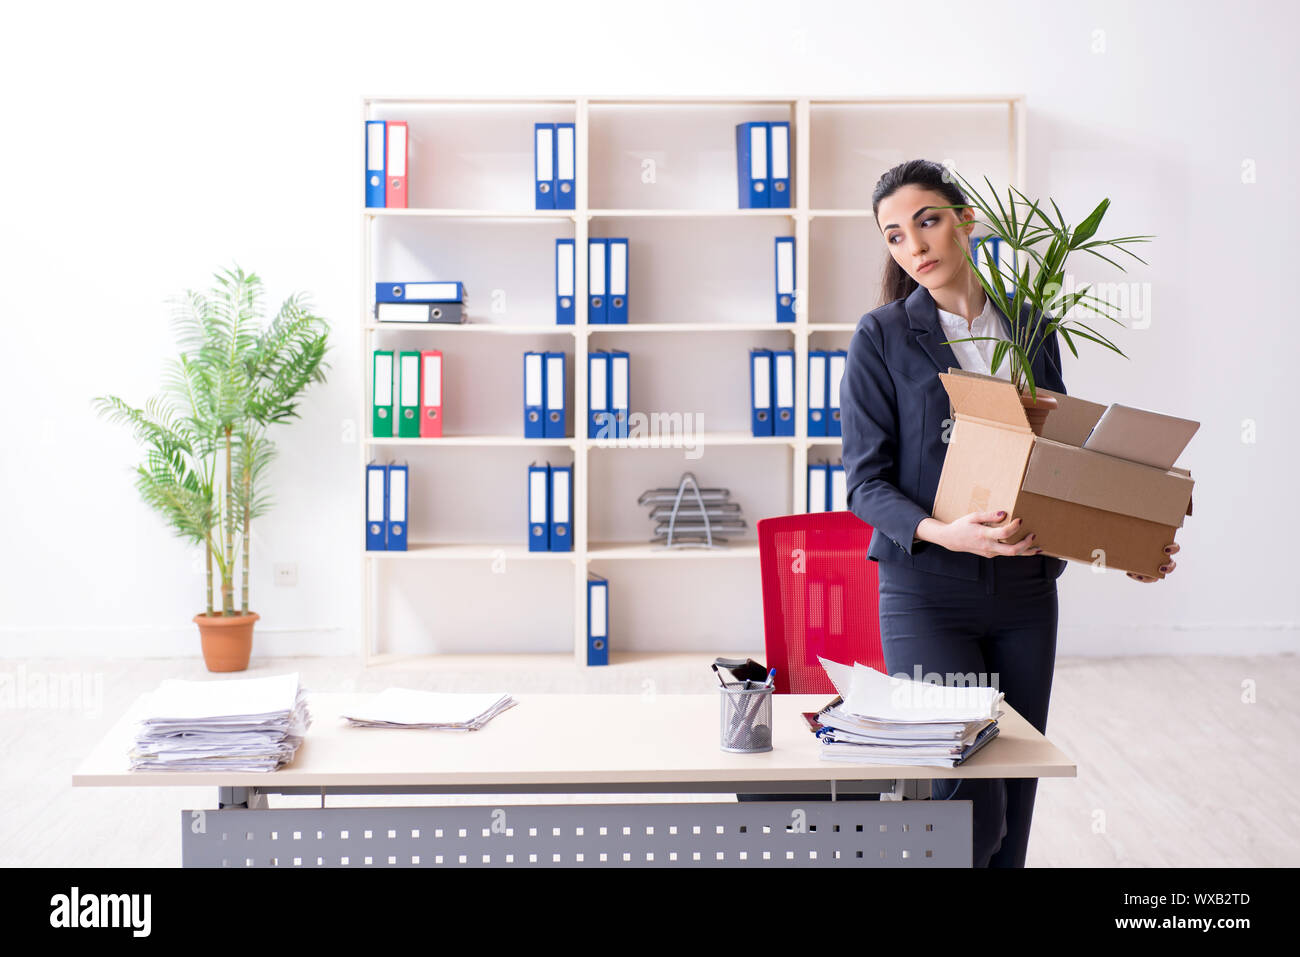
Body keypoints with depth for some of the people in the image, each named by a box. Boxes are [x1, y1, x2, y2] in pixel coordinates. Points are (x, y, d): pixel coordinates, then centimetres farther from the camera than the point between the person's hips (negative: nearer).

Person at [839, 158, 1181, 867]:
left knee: (1015, 802, 9)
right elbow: (866, 482, -7)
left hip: (1025, 589, 5)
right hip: (927, 594, -4)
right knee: (971, 804, -12)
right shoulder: (881, 338, -3)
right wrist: (944, 533, -26)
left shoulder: (1031, 327, 9)